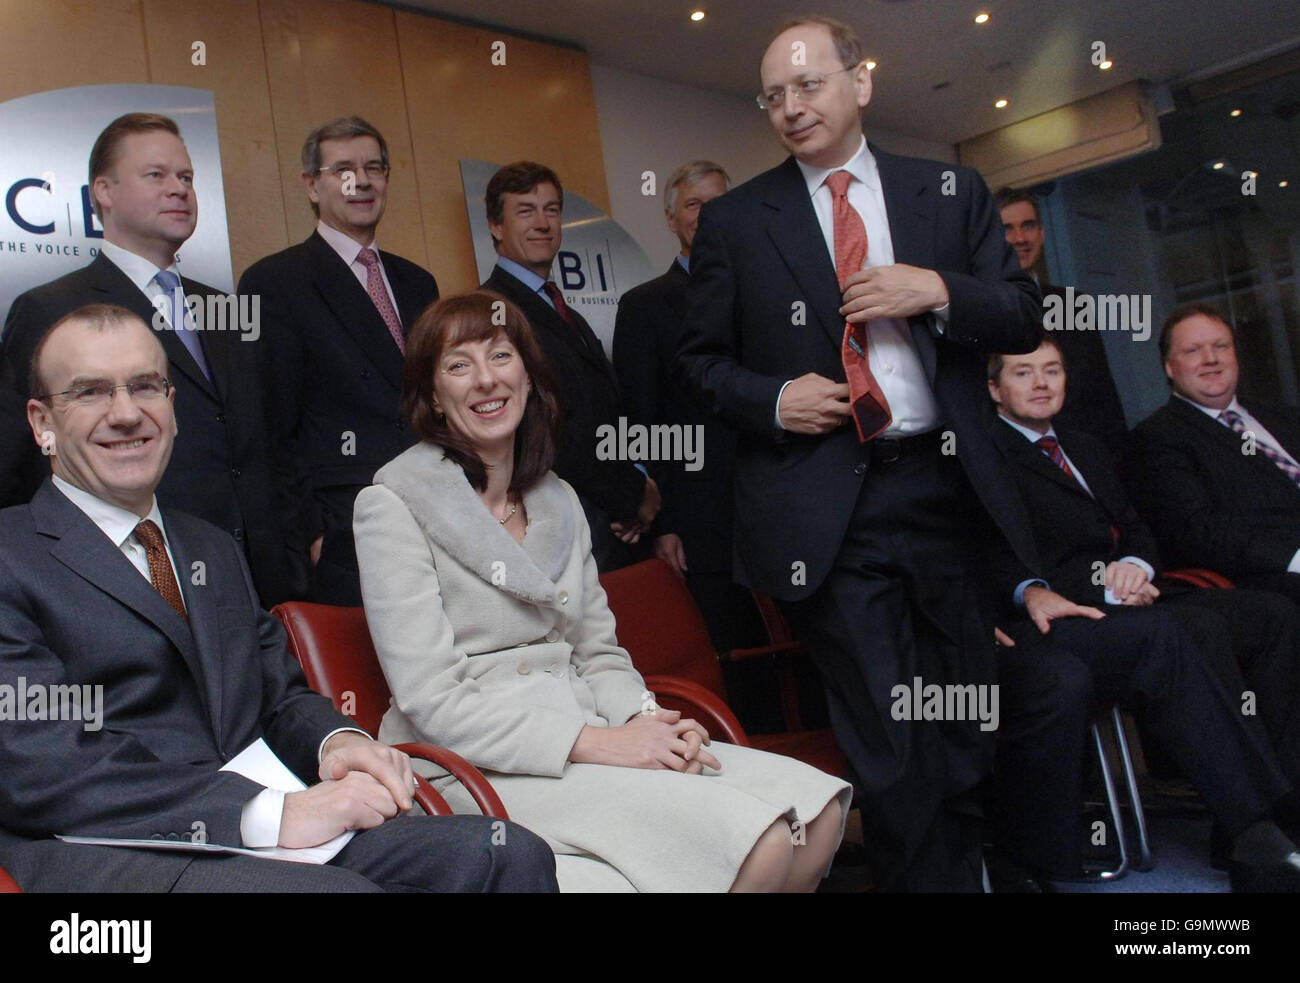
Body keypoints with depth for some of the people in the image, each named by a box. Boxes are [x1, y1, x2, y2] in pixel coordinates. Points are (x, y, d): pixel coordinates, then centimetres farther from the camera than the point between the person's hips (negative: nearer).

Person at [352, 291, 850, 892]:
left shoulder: (557, 500, 14)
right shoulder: (392, 504, -6)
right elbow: (431, 702, -13)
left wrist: (641, 719, -7)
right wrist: (596, 743, -19)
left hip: (584, 740, 6)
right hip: (478, 768, -6)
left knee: (817, 815, -13)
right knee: (761, 843, -24)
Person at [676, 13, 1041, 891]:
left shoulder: (952, 193, 11)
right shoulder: (734, 220, 7)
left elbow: (1025, 319, 9)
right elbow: (701, 359, 10)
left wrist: (938, 290, -9)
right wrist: (772, 398, -9)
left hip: (946, 488, 3)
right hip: (827, 511, -2)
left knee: (969, 735, 15)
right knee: (893, 755, 0)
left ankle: (971, 865, 36)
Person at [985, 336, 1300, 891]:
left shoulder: (1087, 450, 31)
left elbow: (1134, 528, 22)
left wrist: (1136, 563, -1)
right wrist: (1031, 591, -27)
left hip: (1131, 603, 8)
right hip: (1060, 613, -8)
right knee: (1167, 635, -35)